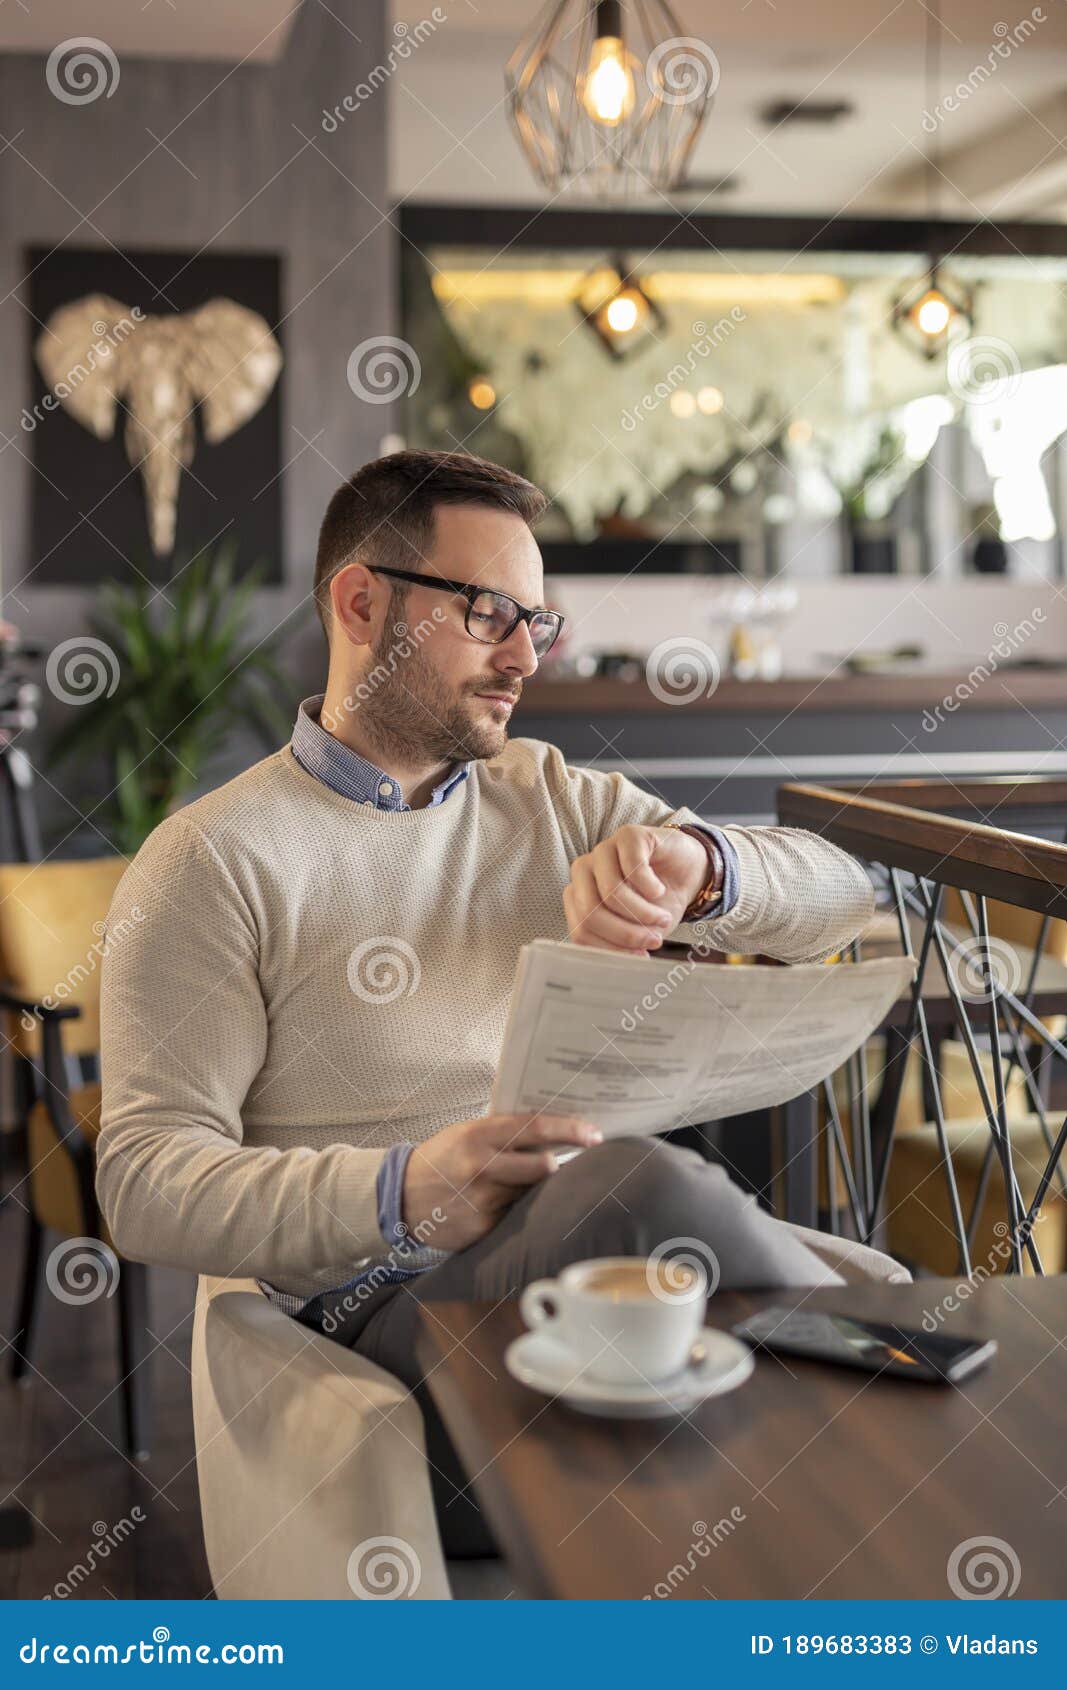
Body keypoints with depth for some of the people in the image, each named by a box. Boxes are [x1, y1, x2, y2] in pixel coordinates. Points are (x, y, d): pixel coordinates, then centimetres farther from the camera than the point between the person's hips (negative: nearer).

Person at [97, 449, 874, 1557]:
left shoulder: (551, 798, 19)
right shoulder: (212, 862, 3)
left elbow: (839, 896, 13)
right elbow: (145, 1183, -5)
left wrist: (696, 862, -11)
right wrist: (401, 1195, -23)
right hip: (388, 1314, -4)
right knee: (649, 1186, -34)